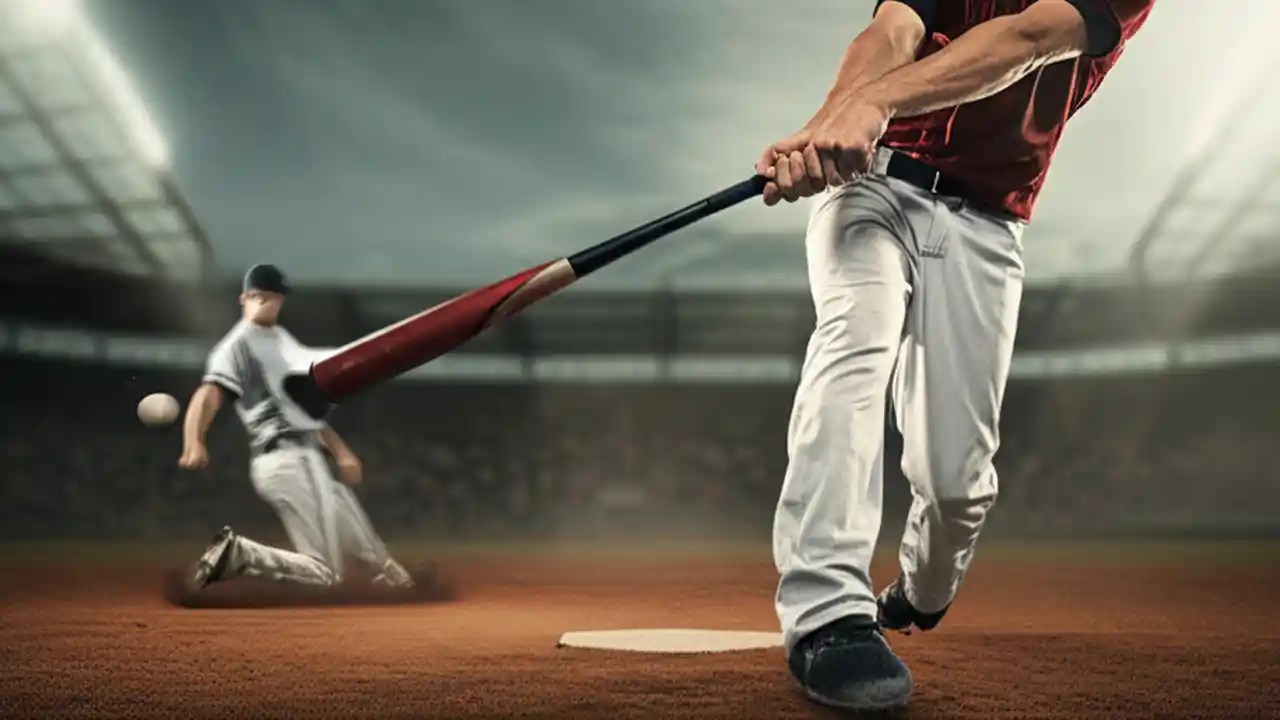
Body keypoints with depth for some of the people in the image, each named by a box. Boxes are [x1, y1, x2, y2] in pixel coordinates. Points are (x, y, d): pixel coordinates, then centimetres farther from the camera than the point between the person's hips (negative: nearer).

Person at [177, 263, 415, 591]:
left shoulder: (283, 340, 21)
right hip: (285, 460, -9)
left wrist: (340, 450, 16)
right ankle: (237, 552, -13)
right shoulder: (239, 344, -7)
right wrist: (194, 444, -41)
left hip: (308, 457, 9)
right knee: (324, 572, -13)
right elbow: (209, 394, -23)